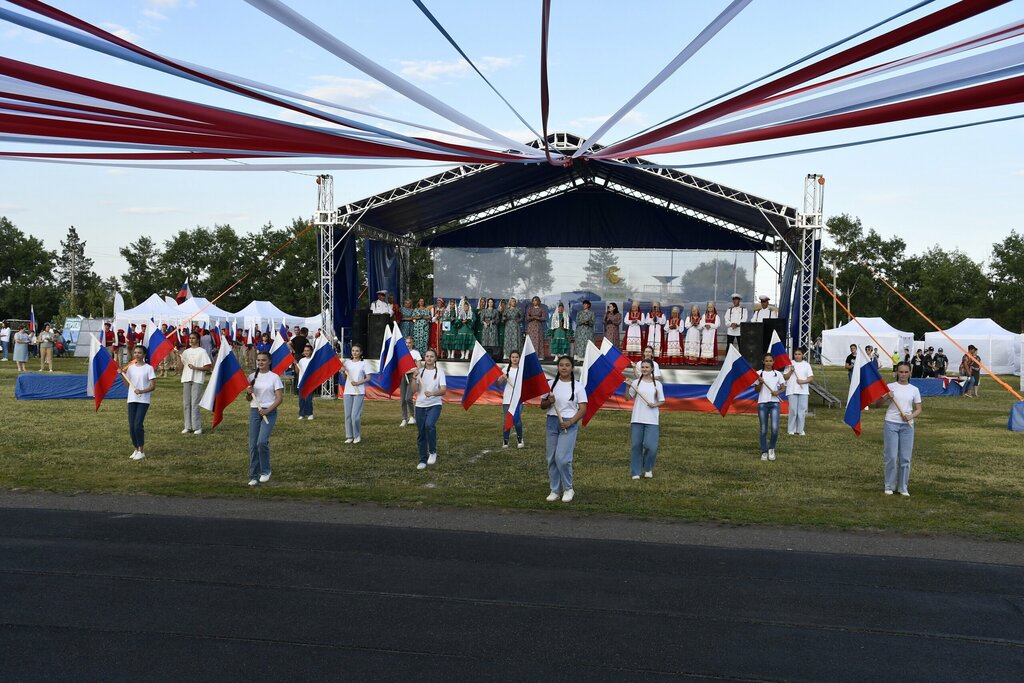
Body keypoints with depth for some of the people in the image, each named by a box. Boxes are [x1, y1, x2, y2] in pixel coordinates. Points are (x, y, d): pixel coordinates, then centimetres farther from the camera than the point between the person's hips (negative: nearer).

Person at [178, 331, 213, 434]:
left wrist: (195, 367, -15)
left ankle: (197, 427, -4)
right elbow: (180, 367, 10)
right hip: (186, 379, 6)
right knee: (186, 404, 6)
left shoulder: (202, 351, 0)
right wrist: (178, 356, -3)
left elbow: (208, 367, -6)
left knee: (195, 404, -8)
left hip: (197, 380, -6)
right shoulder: (186, 352, 16)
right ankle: (188, 426, 12)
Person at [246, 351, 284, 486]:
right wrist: (248, 393, -7)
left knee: (262, 442, -19)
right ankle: (254, 476, 11)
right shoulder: (252, 377, 9)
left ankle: (265, 471, 2)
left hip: (270, 412, -4)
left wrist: (267, 410, -19)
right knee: (253, 444, 2)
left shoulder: (274, 377, -4)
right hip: (254, 411, 4)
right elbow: (248, 399, 16)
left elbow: (279, 398, -7)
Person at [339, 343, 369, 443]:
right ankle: (349, 436, 11)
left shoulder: (364, 363, 1)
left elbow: (368, 378, -2)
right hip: (347, 391, 4)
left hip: (359, 392, -4)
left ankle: (357, 436, 5)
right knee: (347, 415, 3)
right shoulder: (347, 362, 11)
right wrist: (343, 371, -6)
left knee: (355, 415, -10)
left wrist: (358, 383, -15)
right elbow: (344, 378, 14)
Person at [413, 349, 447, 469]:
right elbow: (414, 390, -4)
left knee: (430, 425, -29)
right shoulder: (420, 371, 5)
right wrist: (415, 377, -18)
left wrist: (432, 393, -30)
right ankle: (423, 460, 19)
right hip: (420, 406, 3)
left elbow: (444, 390, -12)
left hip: (434, 405, -3)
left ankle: (432, 452, -9)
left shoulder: (439, 372, -1)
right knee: (421, 434, 6)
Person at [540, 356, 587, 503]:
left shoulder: (578, 386, -2)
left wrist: (571, 422, -18)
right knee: (551, 458, 5)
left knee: (562, 458, -13)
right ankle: (554, 490, 17)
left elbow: (583, 409, -5)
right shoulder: (551, 384, 6)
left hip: (569, 424, -4)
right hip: (552, 421, 4)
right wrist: (549, 401, -13)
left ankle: (568, 489, 6)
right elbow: (542, 405, 10)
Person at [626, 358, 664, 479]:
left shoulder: (657, 384, 5)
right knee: (636, 445, 4)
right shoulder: (636, 382, 4)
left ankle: (648, 468, 17)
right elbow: (628, 397, 0)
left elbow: (662, 401, 9)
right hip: (637, 419, 1)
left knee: (651, 446, -9)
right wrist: (628, 386, -15)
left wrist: (655, 404, -11)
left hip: (651, 420, 0)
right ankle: (635, 472, 16)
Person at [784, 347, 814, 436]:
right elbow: (785, 377, 4)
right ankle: (791, 430, 5)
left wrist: (803, 381, -11)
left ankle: (800, 430, 8)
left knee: (802, 411, 0)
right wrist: (790, 371, -11)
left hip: (803, 391, 2)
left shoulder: (806, 365, 9)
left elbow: (811, 378, 5)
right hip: (792, 391, -1)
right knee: (793, 410, -4)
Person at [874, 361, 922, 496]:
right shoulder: (890, 387, 1)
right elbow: (878, 404, 1)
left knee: (905, 457, 4)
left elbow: (918, 409, 9)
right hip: (891, 424, -2)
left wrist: (911, 416, -11)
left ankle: (903, 487, 15)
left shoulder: (914, 389, 6)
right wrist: (887, 397, -17)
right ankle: (889, 486, 11)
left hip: (907, 425, 2)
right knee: (891, 456, -1)